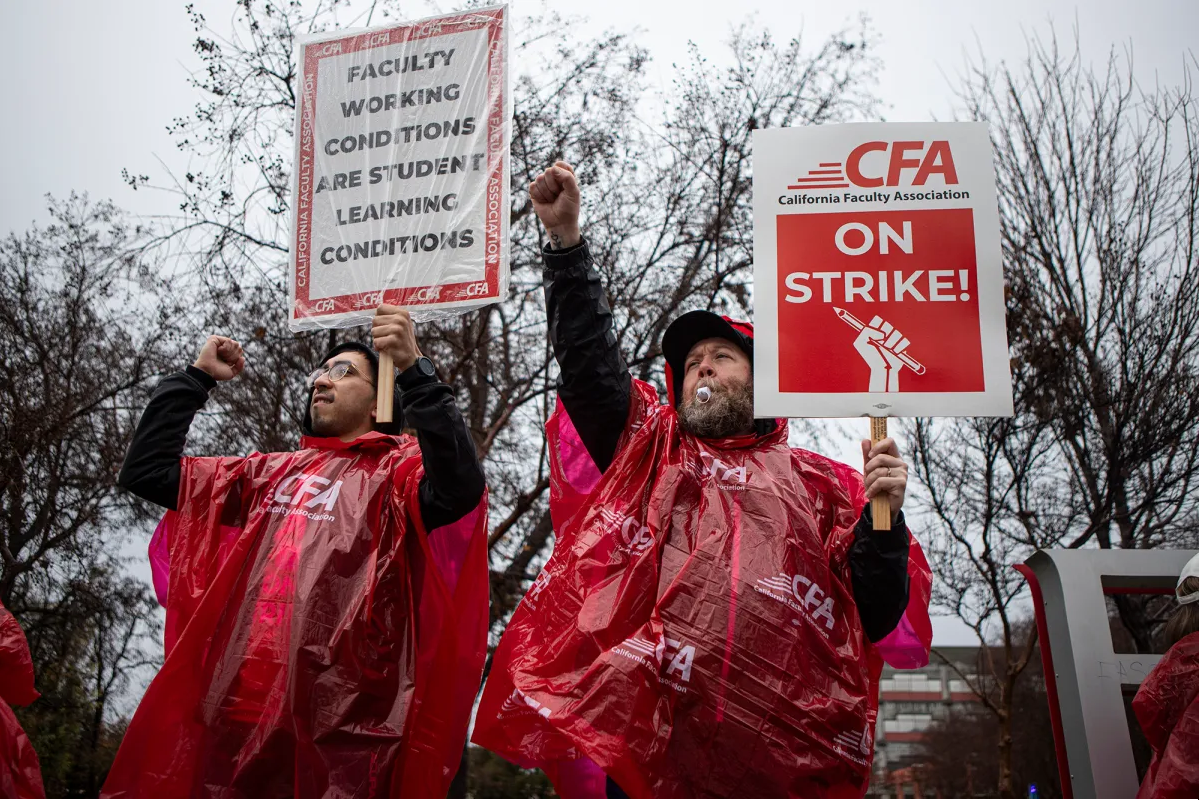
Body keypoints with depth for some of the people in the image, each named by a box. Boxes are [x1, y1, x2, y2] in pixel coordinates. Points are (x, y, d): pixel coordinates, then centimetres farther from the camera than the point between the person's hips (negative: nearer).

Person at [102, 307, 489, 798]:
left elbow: (460, 490, -19)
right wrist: (196, 378, 22)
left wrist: (414, 371, -23)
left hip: (341, 724, -5)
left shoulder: (397, 470, 4)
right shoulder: (270, 474, 22)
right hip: (235, 710, 6)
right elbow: (146, 471, 24)